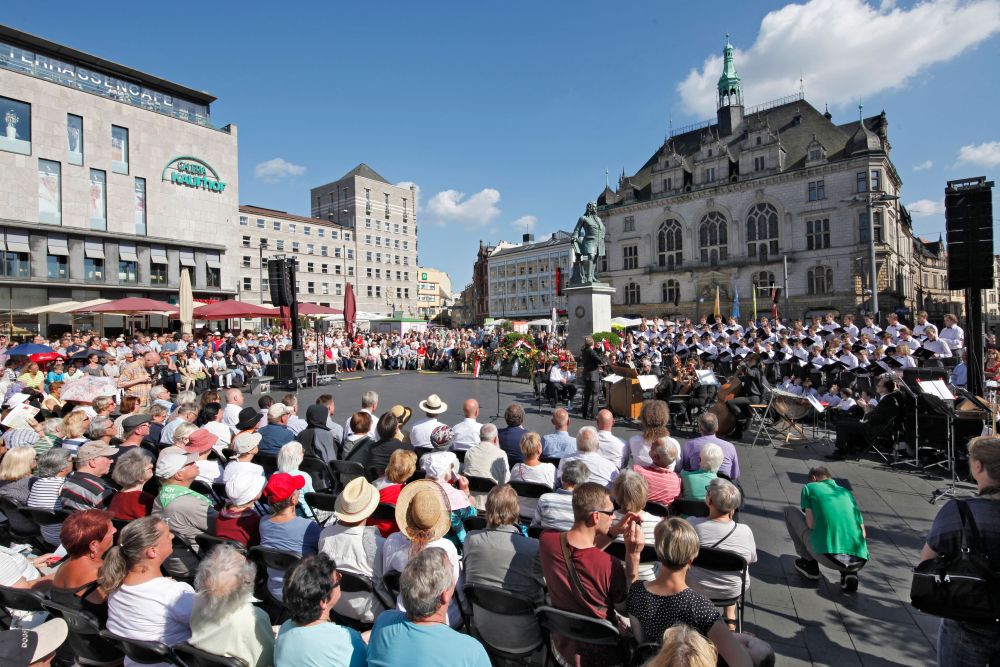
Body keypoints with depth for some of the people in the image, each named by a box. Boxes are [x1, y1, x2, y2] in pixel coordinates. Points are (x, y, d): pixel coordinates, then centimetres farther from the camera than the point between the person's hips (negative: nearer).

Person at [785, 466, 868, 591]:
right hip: (859, 562, 5)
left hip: (828, 557, -4)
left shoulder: (809, 487, 10)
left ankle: (809, 563, 18)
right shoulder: (846, 492, 22)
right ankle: (849, 572, 13)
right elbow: (863, 534, 23)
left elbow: (810, 524, -1)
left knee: (790, 511, 17)